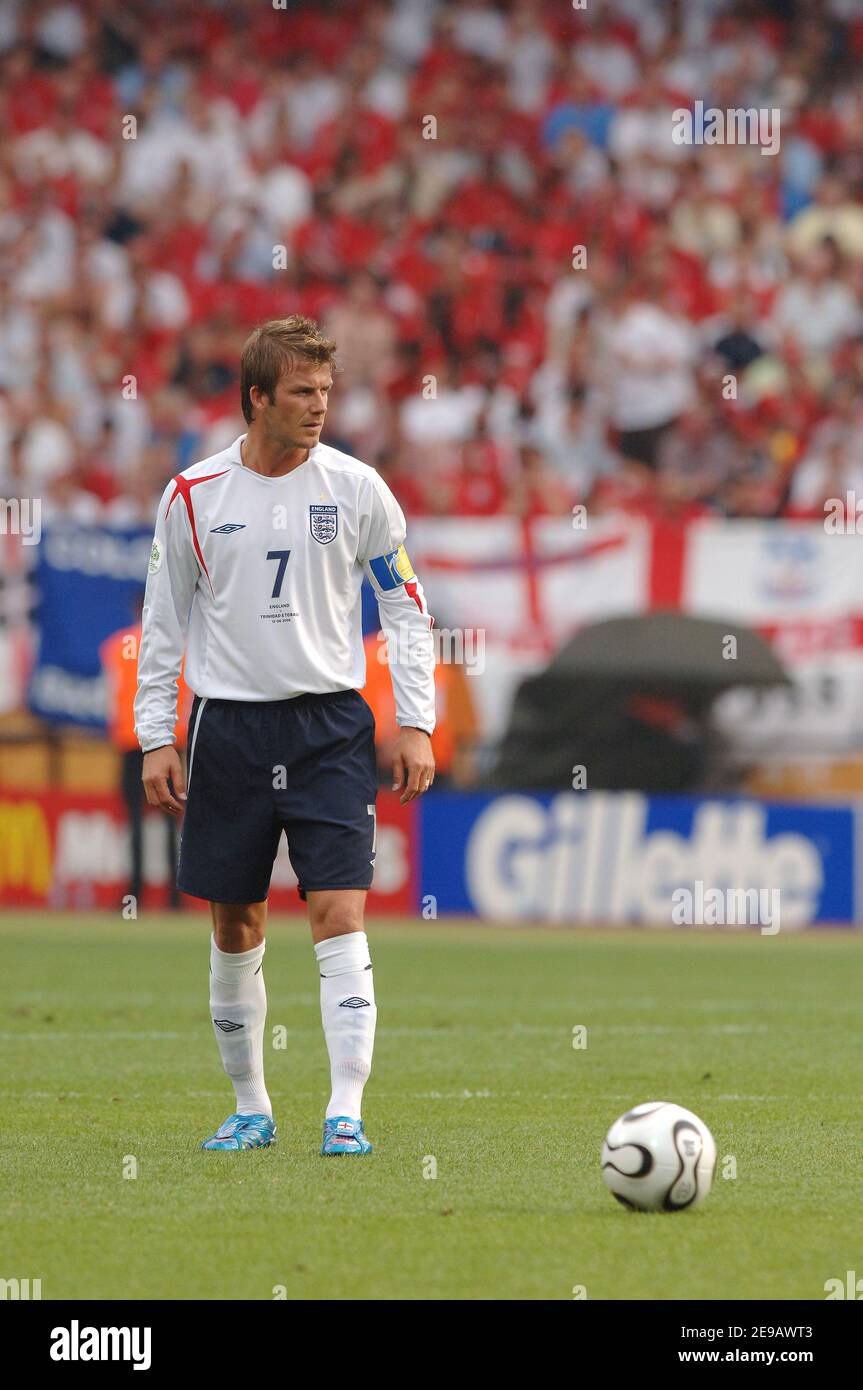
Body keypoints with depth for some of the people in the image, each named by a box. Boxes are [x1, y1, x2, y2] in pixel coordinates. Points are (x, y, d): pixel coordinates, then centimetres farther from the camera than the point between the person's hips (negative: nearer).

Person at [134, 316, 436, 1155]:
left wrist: (416, 724, 0)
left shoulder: (354, 488, 0)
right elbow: (164, 622, 7)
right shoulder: (193, 496, 1)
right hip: (229, 730, 1)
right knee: (235, 928, 6)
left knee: (339, 915, -11)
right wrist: (156, 739, 3)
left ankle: (346, 1111, -12)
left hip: (330, 725, -1)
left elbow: (405, 608, 7)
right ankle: (250, 1109, 19)